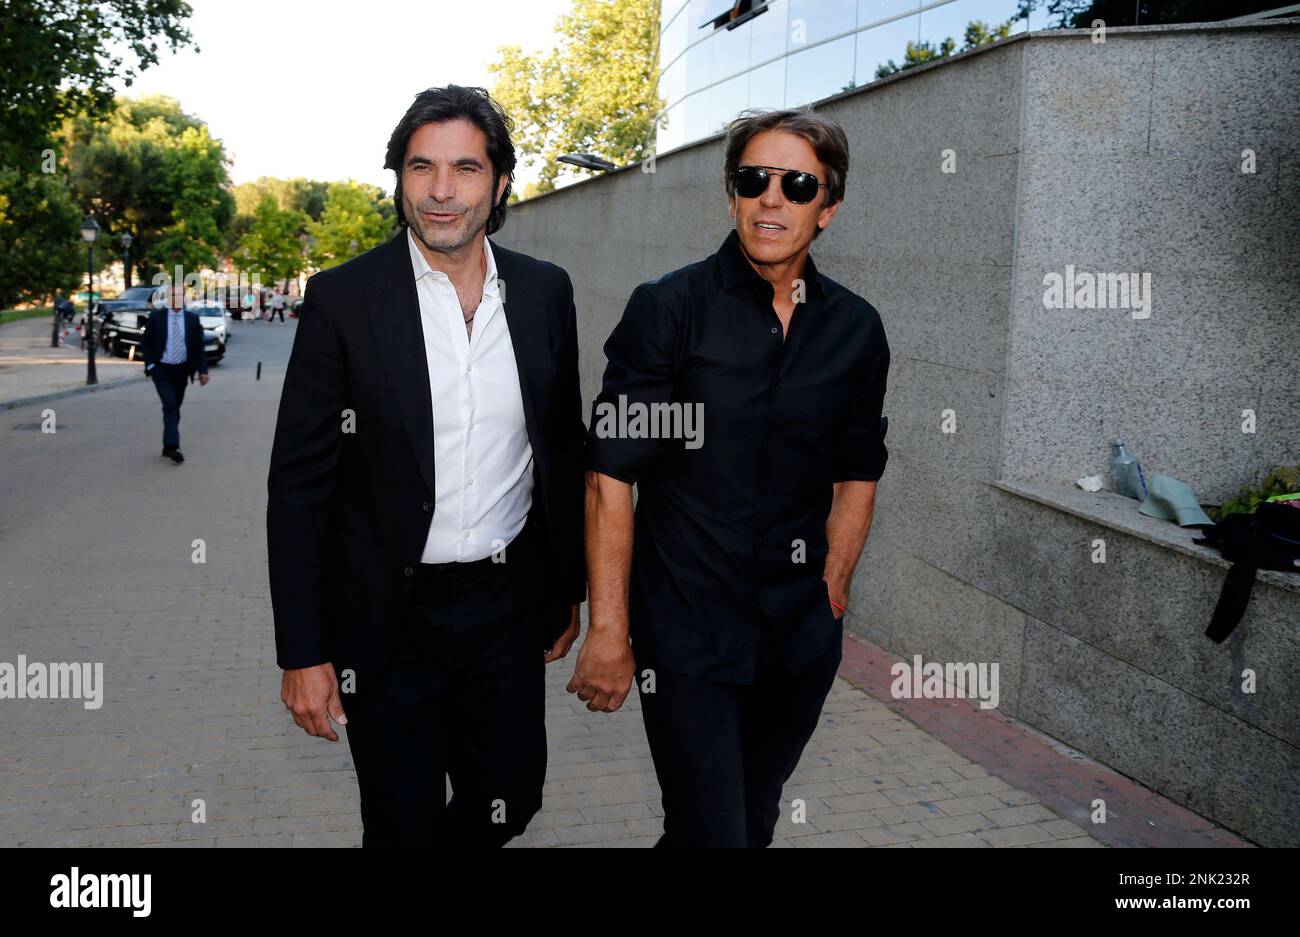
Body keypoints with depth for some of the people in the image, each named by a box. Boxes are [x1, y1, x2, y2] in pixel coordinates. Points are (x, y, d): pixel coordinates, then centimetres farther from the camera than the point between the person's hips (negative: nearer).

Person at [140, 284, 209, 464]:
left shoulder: (192, 319, 2)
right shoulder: (156, 316, -3)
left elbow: (199, 346, 3)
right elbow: (145, 343, 3)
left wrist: (203, 370, -6)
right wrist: (150, 365, -7)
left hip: (182, 371, 3)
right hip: (162, 370, -3)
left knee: (175, 408, 10)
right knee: (170, 406, -16)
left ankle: (167, 446, 22)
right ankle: (173, 447, -21)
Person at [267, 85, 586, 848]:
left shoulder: (545, 292, -1)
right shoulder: (343, 298, -11)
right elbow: (300, 483, -9)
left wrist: (568, 587, 12)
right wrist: (302, 651, -10)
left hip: (509, 604, 3)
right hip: (390, 615, -3)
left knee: (510, 800, 17)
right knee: (404, 824, 10)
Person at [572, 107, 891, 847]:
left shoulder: (857, 329, 3)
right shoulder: (667, 309, -9)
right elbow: (611, 476, -10)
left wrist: (829, 594, 6)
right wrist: (608, 631, -13)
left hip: (800, 642, 4)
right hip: (686, 633, -4)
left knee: (756, 821, 18)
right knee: (710, 830, -4)